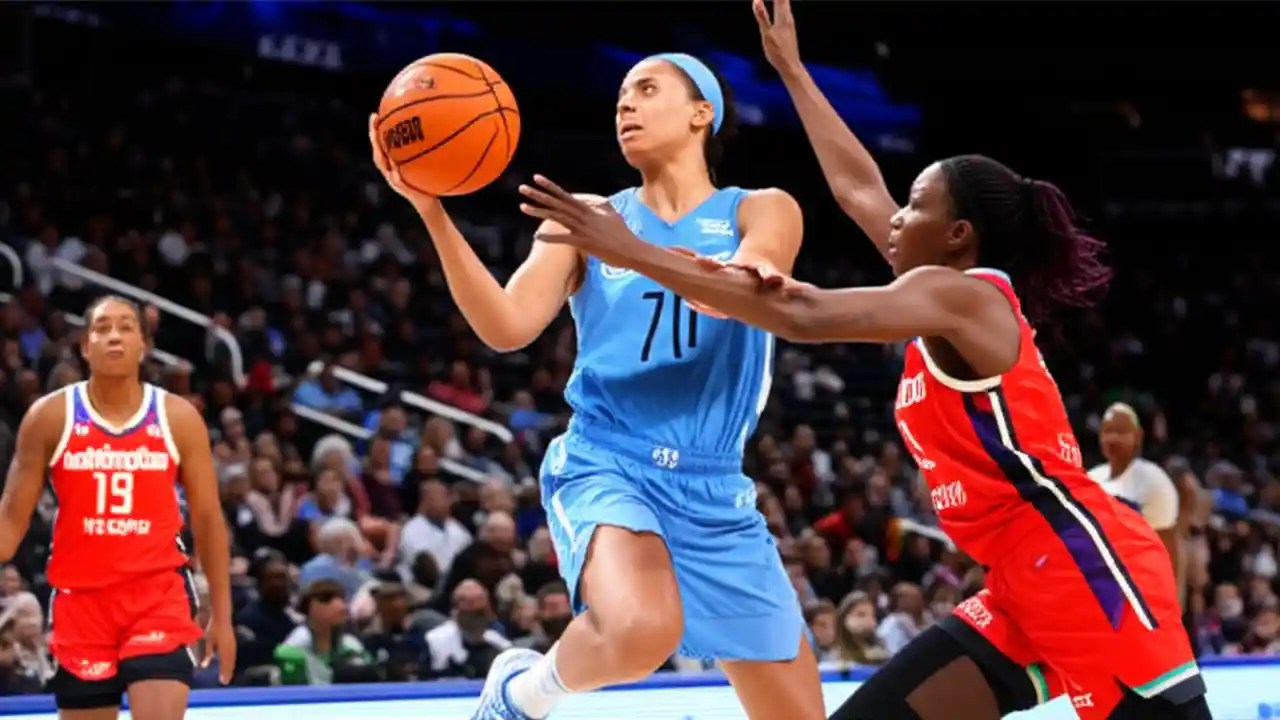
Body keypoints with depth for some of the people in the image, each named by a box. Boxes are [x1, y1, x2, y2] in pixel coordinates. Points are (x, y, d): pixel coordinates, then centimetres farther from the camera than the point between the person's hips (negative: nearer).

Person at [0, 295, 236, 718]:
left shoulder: (179, 418, 1)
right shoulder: (50, 417, 0)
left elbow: (208, 519, 6)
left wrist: (222, 615, 4)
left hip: (159, 596, -1)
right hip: (79, 597, 1)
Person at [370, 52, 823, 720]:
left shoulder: (761, 213, 4)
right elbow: (507, 328, -7)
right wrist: (431, 209, -18)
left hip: (715, 492, 2)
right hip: (605, 467, -2)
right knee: (640, 628, -35)